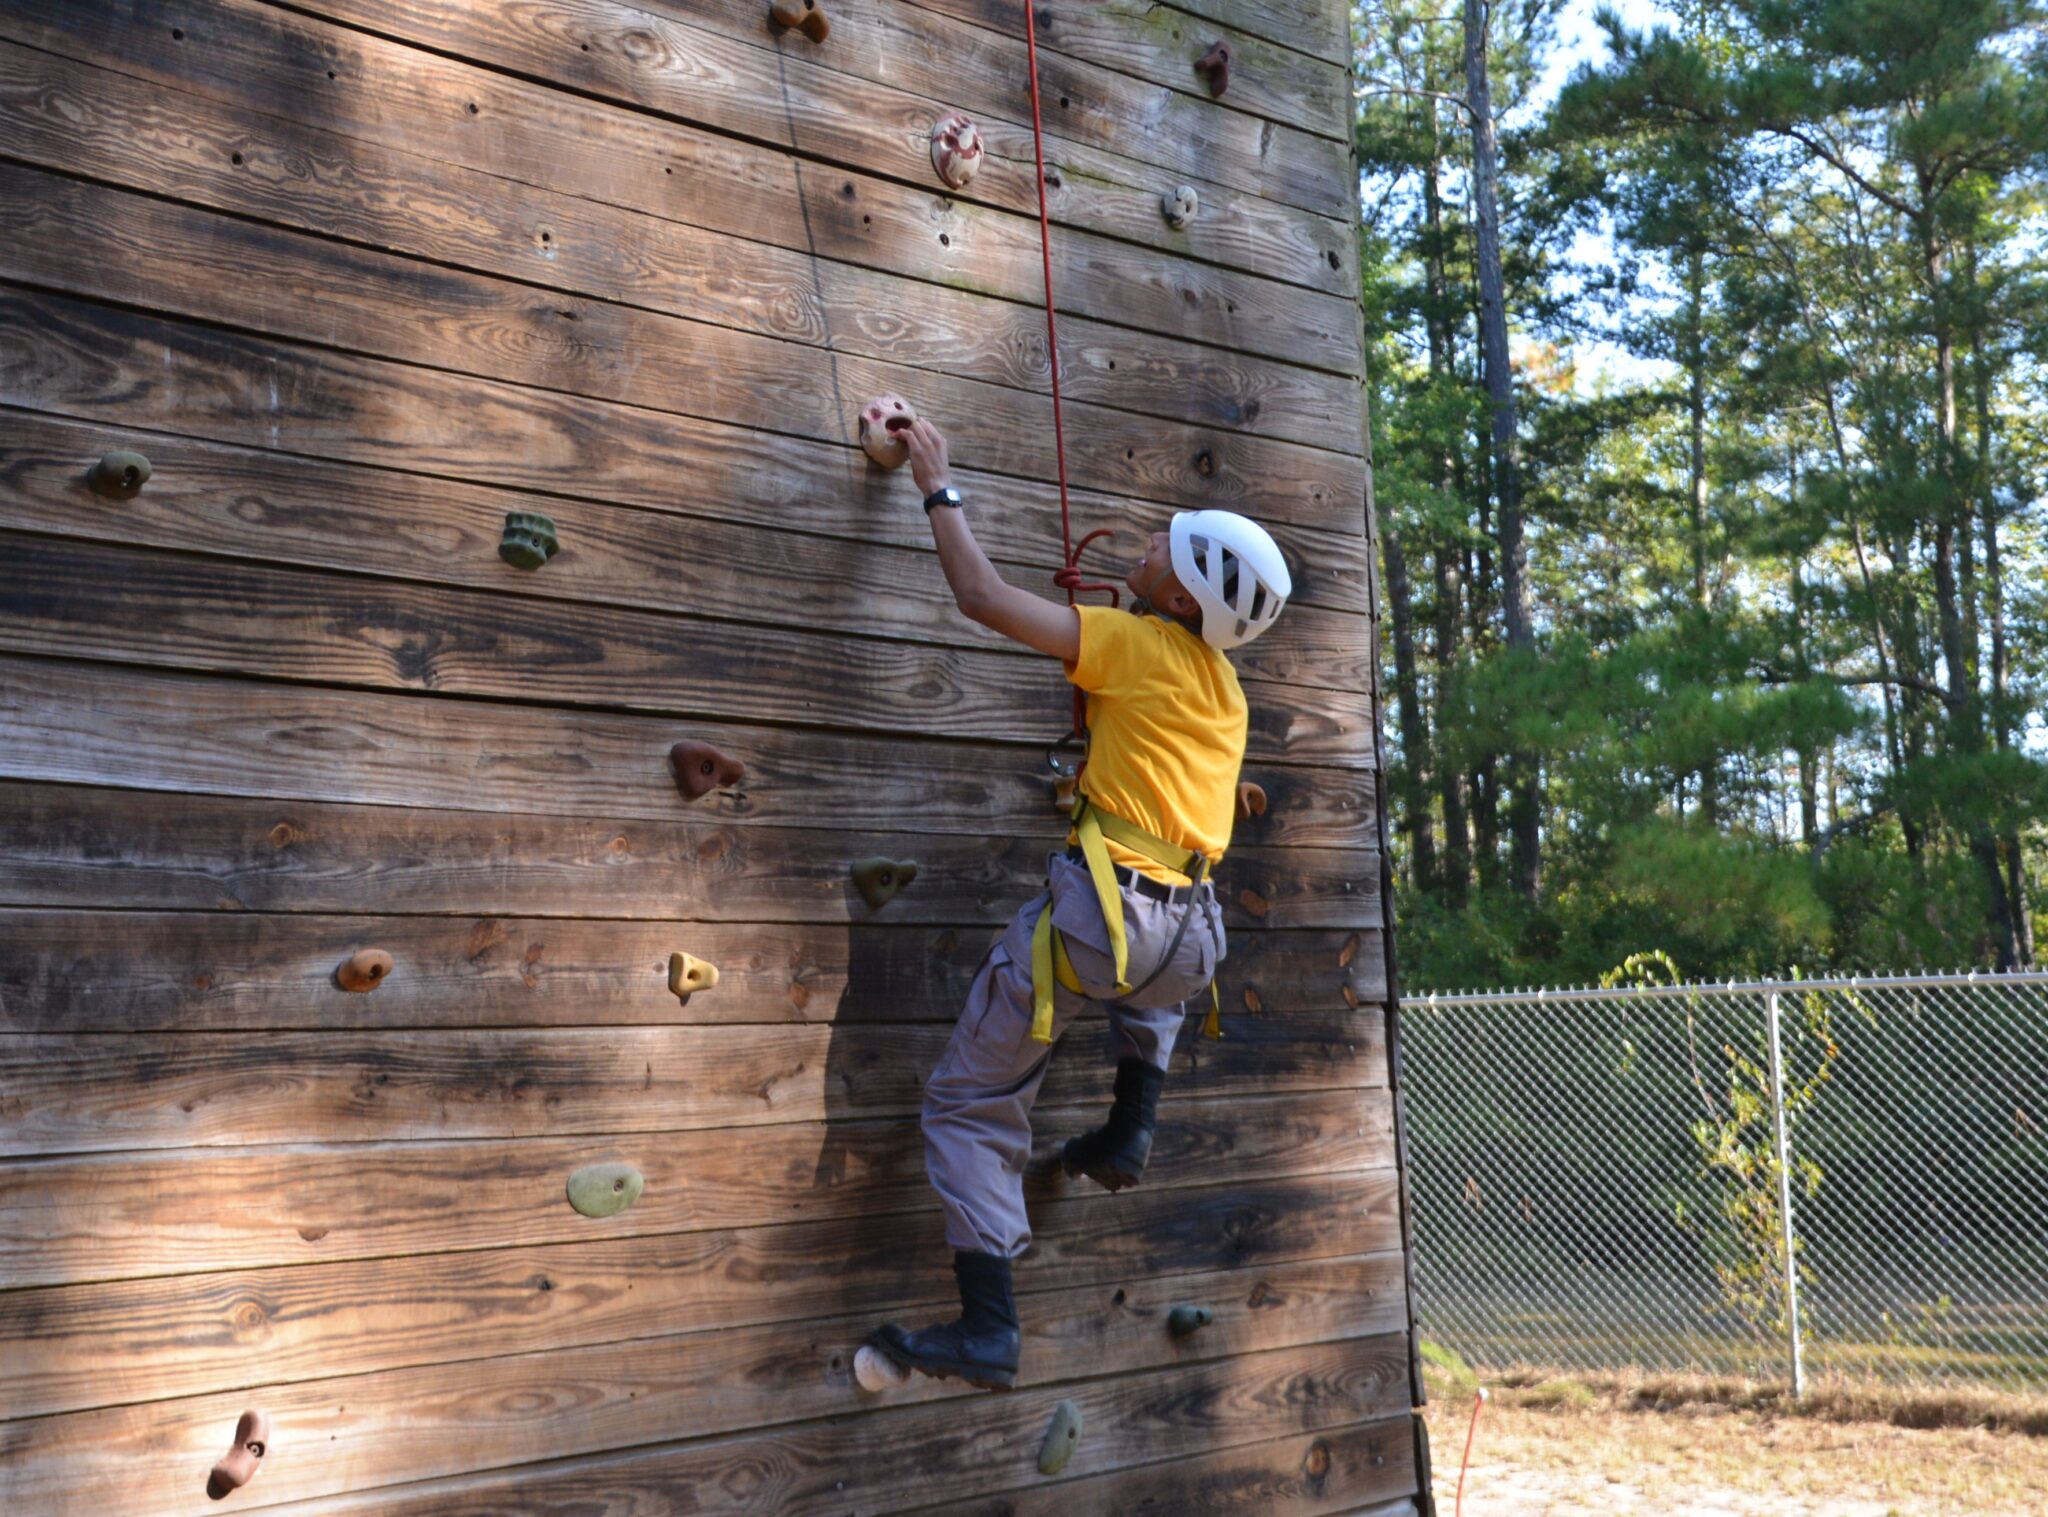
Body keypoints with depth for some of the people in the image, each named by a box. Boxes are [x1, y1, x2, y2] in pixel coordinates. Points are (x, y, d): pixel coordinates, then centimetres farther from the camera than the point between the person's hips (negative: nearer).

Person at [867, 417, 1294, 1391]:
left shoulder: (1137, 644, -3)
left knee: (971, 1103, 6)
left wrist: (938, 488, 7)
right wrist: (1099, 627, 32)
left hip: (1102, 914, -7)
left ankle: (986, 1327, -1)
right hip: (1191, 942, 7)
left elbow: (983, 596, -5)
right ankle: (1129, 1129, 30)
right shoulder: (1219, 678, 17)